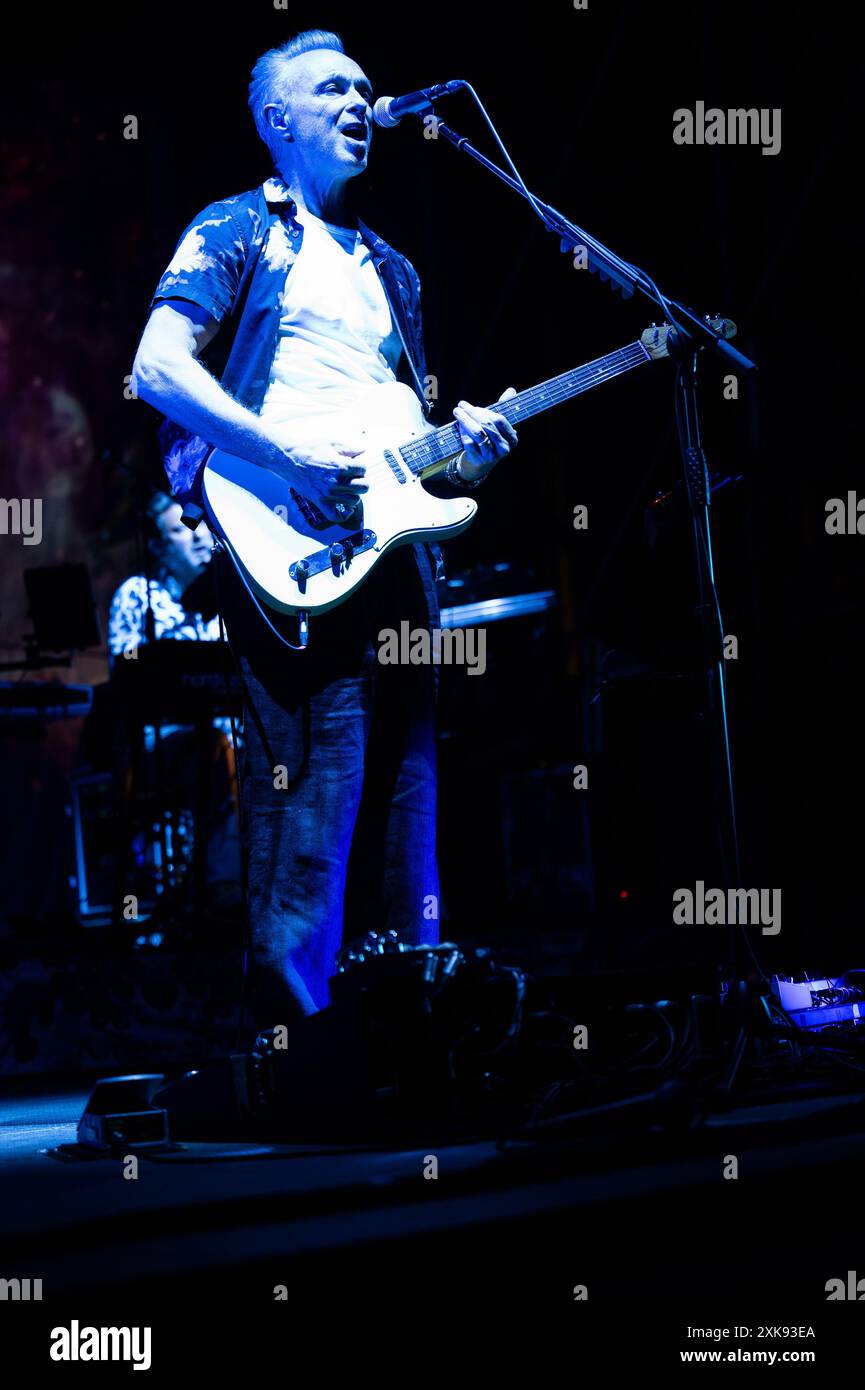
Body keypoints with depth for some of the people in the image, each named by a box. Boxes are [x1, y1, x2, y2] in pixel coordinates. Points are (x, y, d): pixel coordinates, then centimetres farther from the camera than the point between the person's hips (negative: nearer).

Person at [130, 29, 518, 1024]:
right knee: (311, 796, -14)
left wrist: (461, 450, 4)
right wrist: (292, 455, -17)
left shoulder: (388, 270, 27)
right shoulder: (238, 230, 6)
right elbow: (157, 366, -7)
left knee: (402, 798, 6)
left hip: (392, 544, 7)